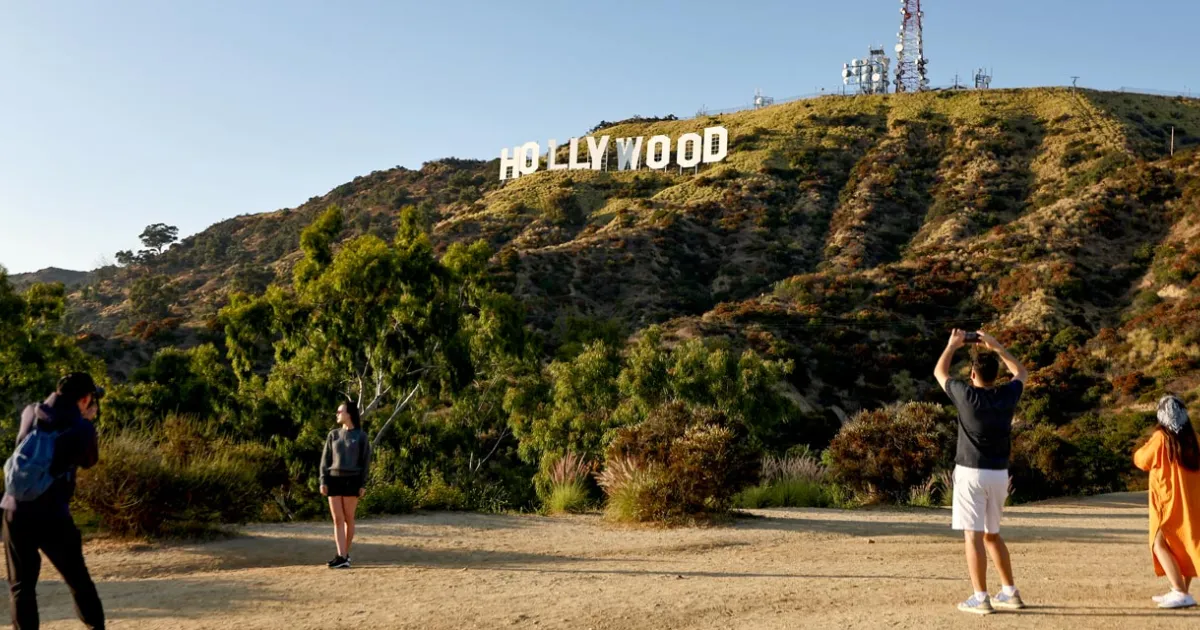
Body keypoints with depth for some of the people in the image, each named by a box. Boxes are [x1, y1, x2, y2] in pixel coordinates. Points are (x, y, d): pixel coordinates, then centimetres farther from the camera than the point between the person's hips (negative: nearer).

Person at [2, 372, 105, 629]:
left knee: (21, 585, 10)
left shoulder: (31, 413, 4)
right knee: (79, 580, 13)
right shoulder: (83, 428, -6)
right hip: (53, 517, -2)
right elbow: (89, 461, 11)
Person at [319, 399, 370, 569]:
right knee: (337, 519, -4)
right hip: (334, 479, 3)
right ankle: (341, 557, -8)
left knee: (348, 519, 0)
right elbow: (325, 459, 11)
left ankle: (346, 554, 12)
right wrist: (323, 481, 1)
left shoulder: (361, 436, 3)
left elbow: (365, 461, 1)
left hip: (351, 480, -3)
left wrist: (363, 485, -5)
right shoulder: (333, 435, 12)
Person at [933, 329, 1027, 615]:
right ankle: (1010, 593, 21)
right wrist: (995, 346, 23)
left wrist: (952, 345, 19)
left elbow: (939, 372, 7)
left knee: (973, 536, -3)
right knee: (992, 534, 18)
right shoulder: (1007, 395, 0)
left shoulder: (966, 395, -11)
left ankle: (980, 599, -6)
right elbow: (1021, 372, 23)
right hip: (999, 474, 5)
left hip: (971, 473, -5)